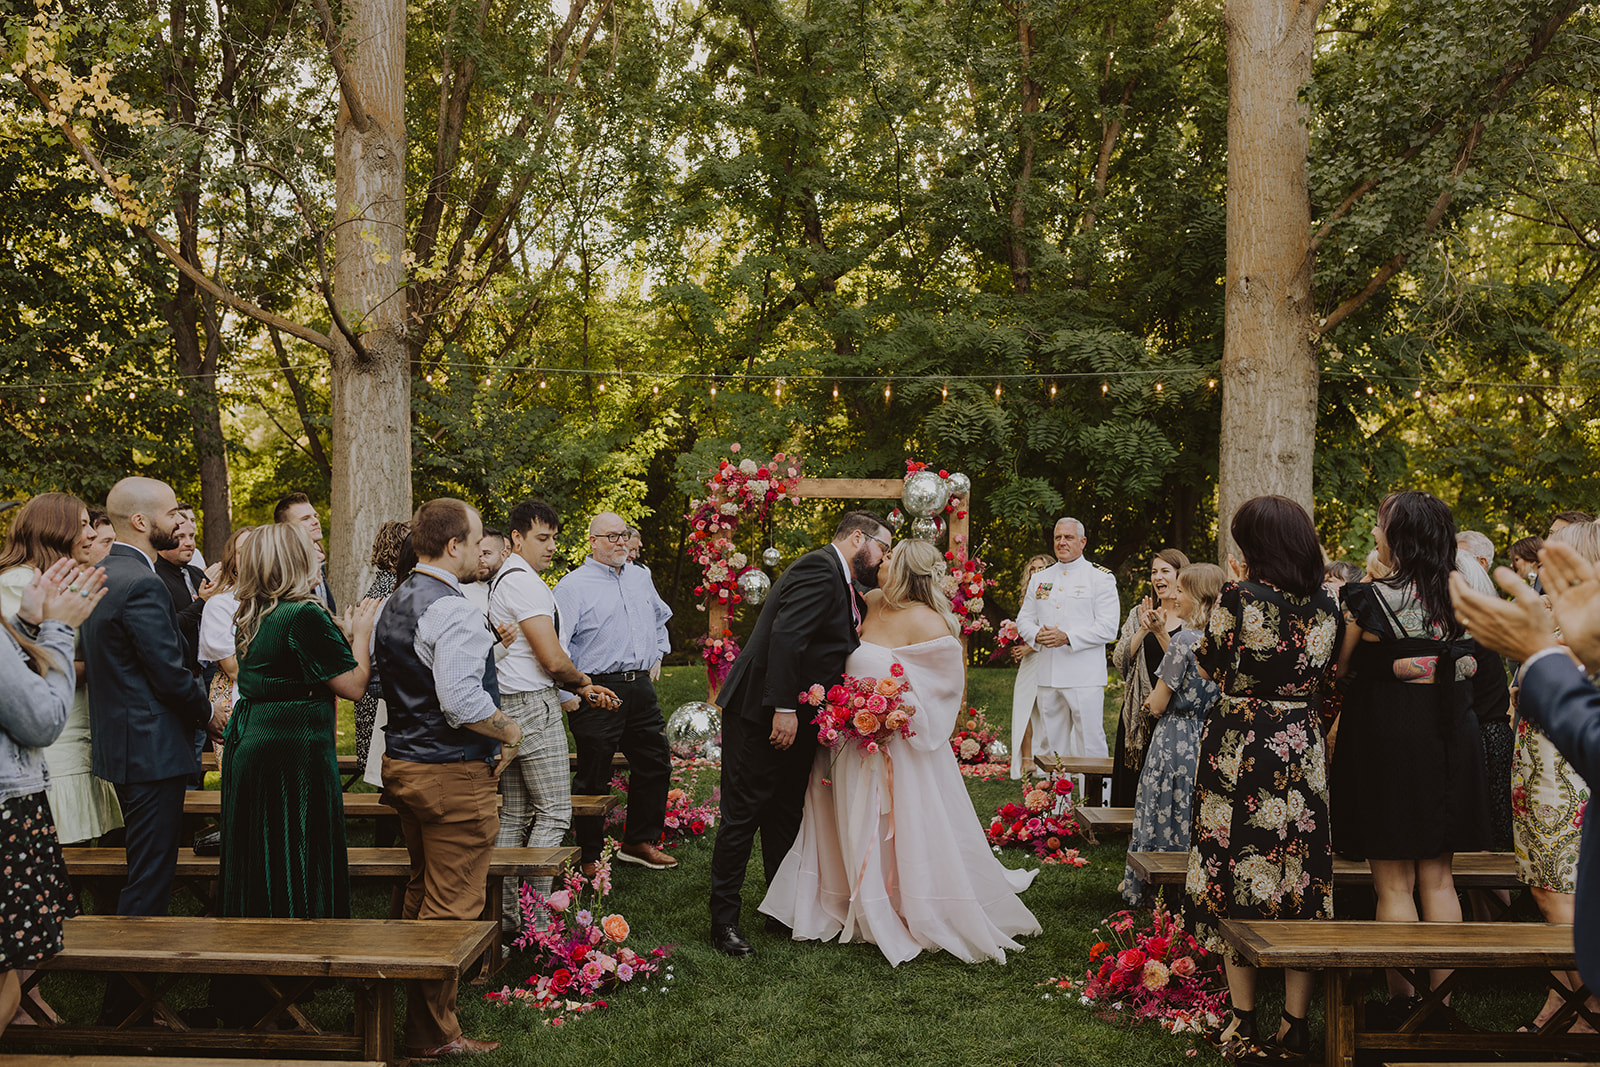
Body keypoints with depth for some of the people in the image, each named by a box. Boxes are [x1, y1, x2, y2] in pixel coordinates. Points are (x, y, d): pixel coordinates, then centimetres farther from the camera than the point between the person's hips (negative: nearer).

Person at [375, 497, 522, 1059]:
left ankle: (417, 1018, 35)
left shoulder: (392, 606, 11)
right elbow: (460, 701, -27)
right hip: (452, 775, -10)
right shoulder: (454, 613, -20)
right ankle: (431, 1035, 8)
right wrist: (509, 729, -11)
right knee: (451, 908, 0)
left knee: (420, 895, 22)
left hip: (401, 761, 10)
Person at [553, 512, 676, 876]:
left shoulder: (641, 578, 14)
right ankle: (589, 856, 12)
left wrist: (657, 656, 23)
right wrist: (569, 696, -15)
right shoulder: (573, 586, -8)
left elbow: (661, 618, 33)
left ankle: (640, 842, 29)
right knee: (593, 777, -1)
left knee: (655, 763, 13)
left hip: (641, 688, 7)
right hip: (598, 692, -7)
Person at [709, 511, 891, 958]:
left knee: (786, 816, 15)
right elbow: (786, 636, -27)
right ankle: (724, 920, 7)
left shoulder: (841, 582, 15)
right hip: (762, 714, -10)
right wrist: (784, 709, -29)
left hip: (792, 718, 10)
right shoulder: (818, 570, -17)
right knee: (743, 815, -2)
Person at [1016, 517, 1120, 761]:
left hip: (1085, 677, -5)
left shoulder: (1101, 578, -1)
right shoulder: (1039, 578, 16)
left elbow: (1108, 629, -8)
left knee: (1091, 744, -5)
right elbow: (1023, 619, 17)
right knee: (1052, 742, 10)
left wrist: (1067, 638, -18)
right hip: (1047, 676, 5)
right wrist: (1037, 635, -6)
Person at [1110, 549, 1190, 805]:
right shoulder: (1139, 614, 10)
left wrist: (1160, 632, -18)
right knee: (1132, 787, 6)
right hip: (1139, 712, 4)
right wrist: (1143, 630, -11)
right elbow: (1119, 660, 2)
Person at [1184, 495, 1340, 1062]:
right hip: (1302, 751, 4)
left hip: (1239, 749, -4)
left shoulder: (1239, 597, -13)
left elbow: (1209, 664, -1)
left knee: (1236, 873, 5)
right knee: (1300, 876, 10)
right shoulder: (1326, 607, 1)